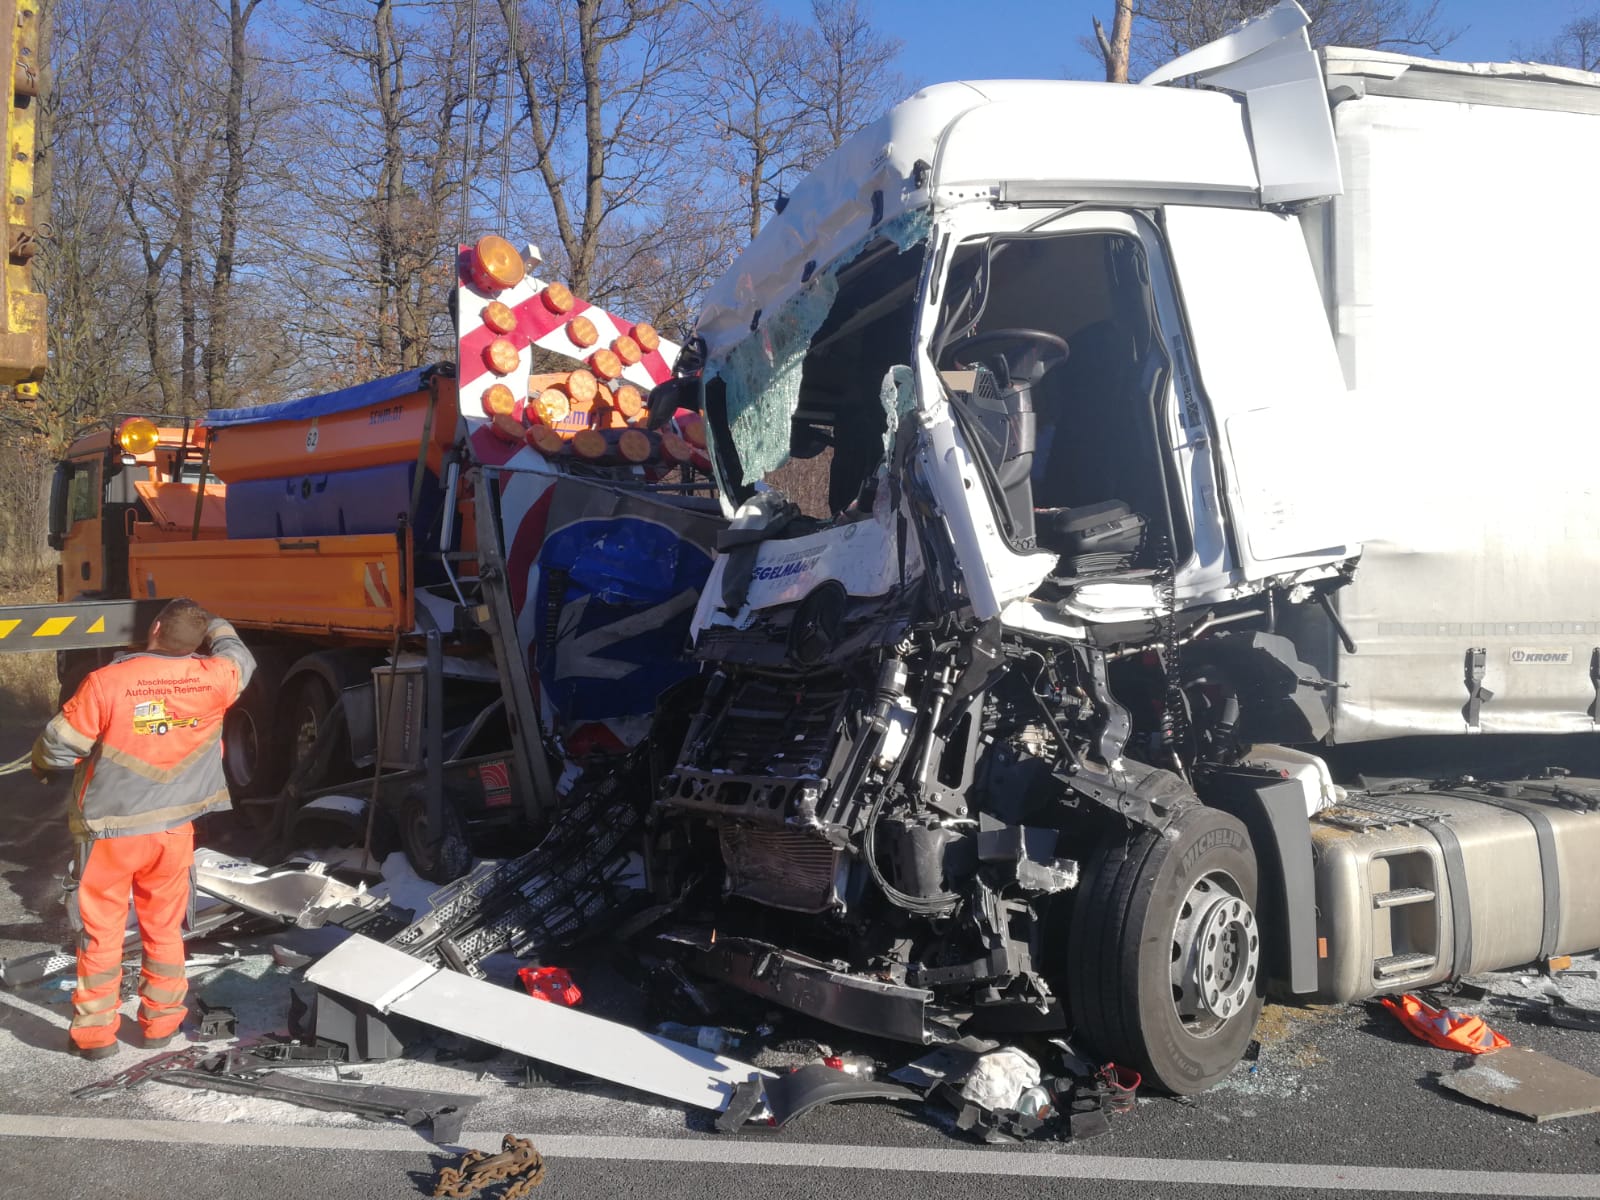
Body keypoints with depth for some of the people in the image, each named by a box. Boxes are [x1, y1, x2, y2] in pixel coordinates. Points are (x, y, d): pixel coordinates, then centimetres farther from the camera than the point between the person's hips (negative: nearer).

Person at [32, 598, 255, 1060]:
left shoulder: (106, 682, -20)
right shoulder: (212, 679, -12)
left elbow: (59, 744, -10)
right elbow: (237, 655, 13)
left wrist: (41, 765, 13)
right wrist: (210, 622, 27)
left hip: (109, 830, -2)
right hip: (174, 829, 2)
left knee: (101, 931, 11)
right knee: (164, 927, 17)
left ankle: (95, 1032, 20)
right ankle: (160, 1021, 27)